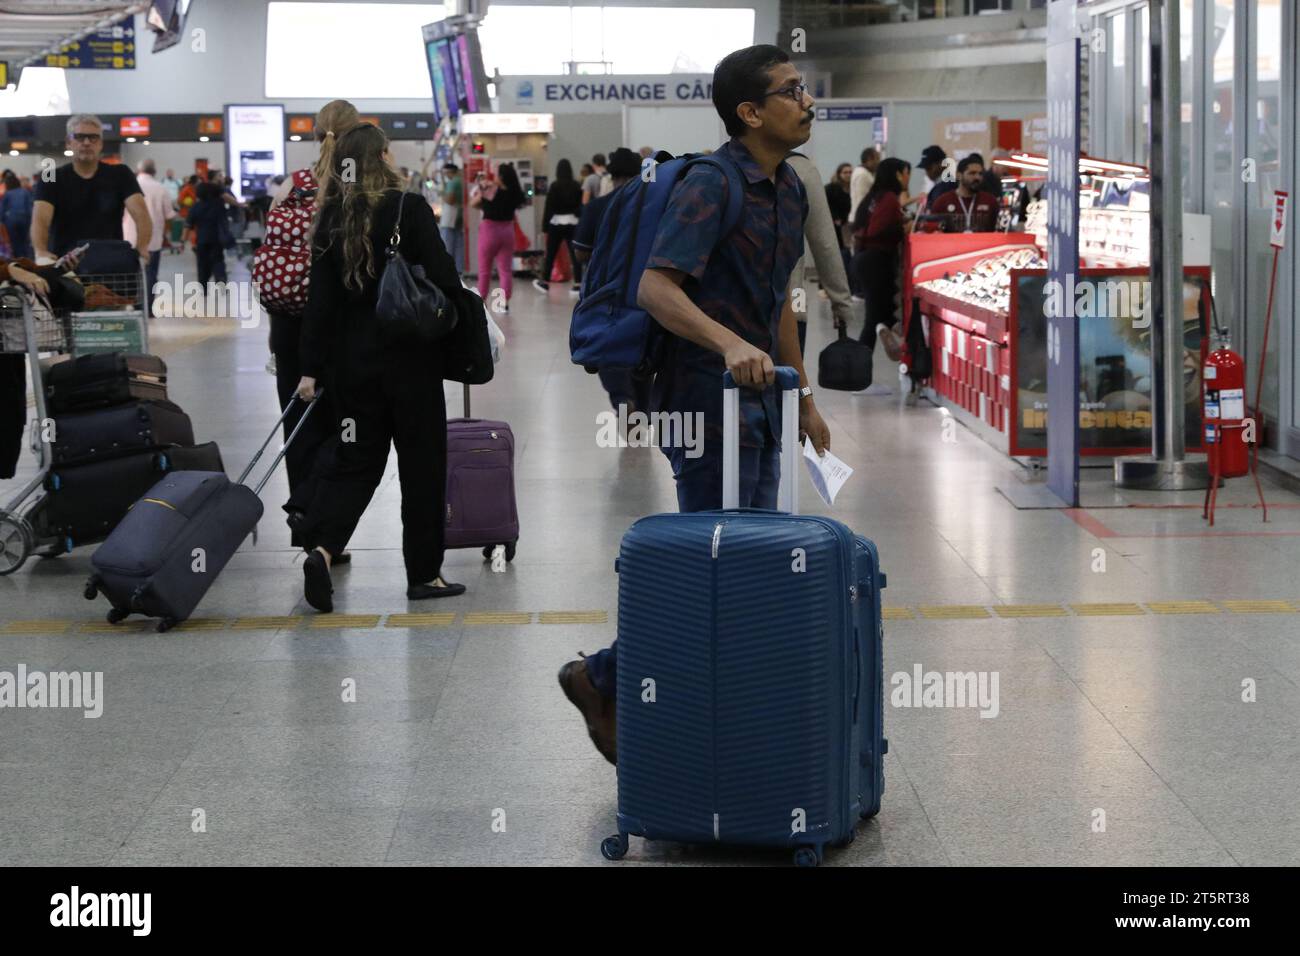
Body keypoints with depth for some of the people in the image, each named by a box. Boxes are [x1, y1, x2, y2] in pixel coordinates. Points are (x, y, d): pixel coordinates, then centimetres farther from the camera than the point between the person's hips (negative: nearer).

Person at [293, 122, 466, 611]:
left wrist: (311, 369, 3)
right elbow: (443, 277, -12)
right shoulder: (409, 209, -10)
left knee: (355, 459, 11)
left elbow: (321, 298, 2)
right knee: (421, 461, 6)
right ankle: (424, 573, 12)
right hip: (409, 356, -4)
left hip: (354, 360, 4)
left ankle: (322, 549, -10)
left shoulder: (331, 219, 3)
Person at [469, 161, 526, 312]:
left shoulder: (488, 190, -14)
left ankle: (482, 301, 14)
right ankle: (505, 303, -2)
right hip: (507, 230, 3)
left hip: (490, 230, -3)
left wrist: (477, 188, 10)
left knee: (484, 269, 10)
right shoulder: (514, 193, -5)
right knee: (505, 269, 5)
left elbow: (473, 204, -5)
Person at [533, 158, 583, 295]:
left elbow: (549, 207, -7)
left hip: (556, 223, -2)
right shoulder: (576, 186, 0)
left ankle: (545, 282, 19)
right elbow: (581, 205, 2)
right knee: (574, 253, 2)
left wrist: (545, 226, -3)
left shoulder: (555, 186, -8)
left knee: (551, 253, 9)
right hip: (573, 223, 2)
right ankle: (578, 284, -2)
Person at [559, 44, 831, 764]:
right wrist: (729, 344, -40)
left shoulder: (787, 189, 13)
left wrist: (803, 396, 24)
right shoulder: (711, 186, -16)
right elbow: (655, 287, -27)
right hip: (708, 399, -9)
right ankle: (605, 679, 10)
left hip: (759, 397, 9)